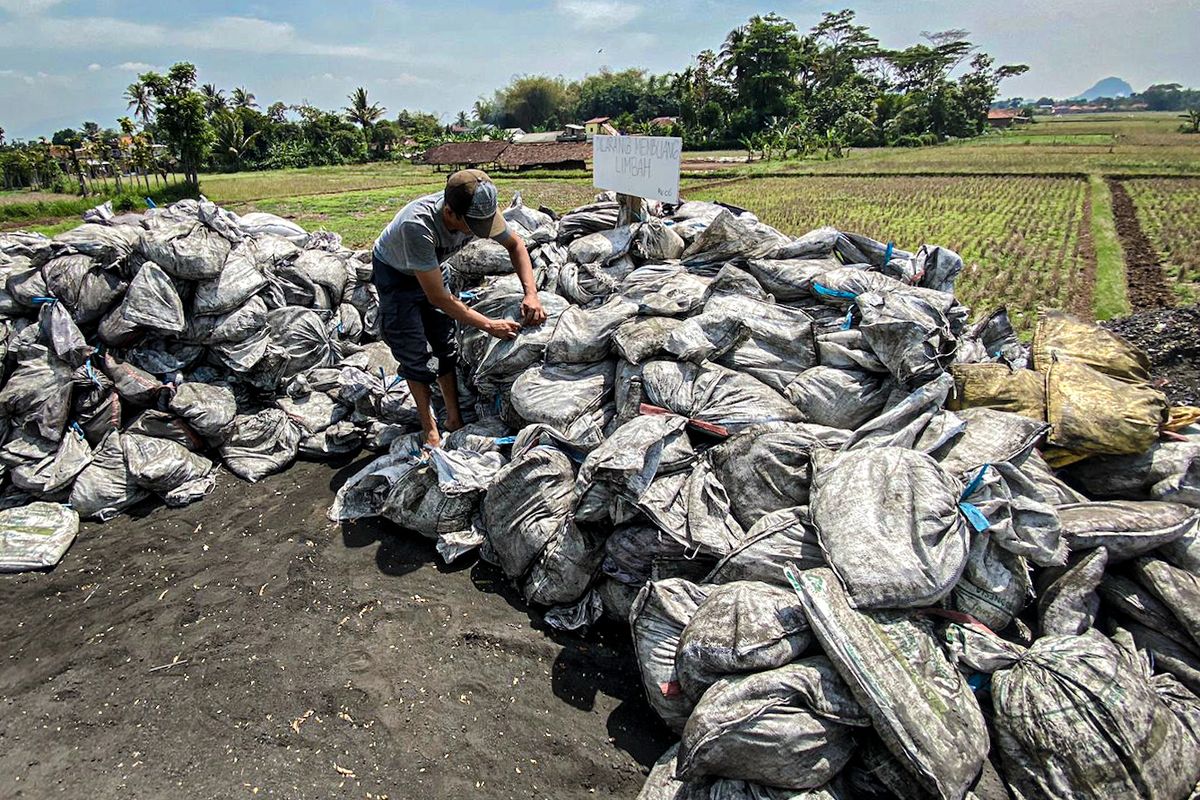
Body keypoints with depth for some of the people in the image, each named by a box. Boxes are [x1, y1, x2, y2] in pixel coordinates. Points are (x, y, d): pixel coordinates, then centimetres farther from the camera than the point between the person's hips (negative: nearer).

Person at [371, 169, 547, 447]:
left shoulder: (479, 211, -28)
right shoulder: (418, 225, -44)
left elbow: (516, 245, -8)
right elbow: (437, 298, -36)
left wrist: (531, 294, -21)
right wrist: (489, 325, -33)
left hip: (430, 269, 5)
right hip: (395, 275, -5)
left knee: (446, 347, 4)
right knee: (416, 354, -6)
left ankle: (454, 419, 16)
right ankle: (430, 431, 7)